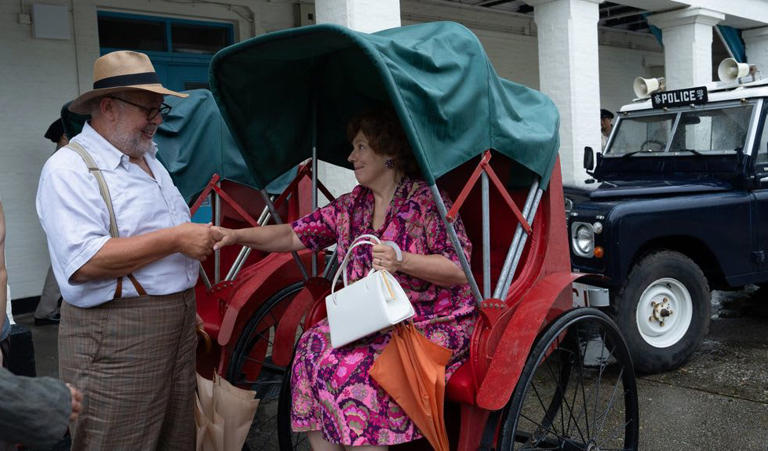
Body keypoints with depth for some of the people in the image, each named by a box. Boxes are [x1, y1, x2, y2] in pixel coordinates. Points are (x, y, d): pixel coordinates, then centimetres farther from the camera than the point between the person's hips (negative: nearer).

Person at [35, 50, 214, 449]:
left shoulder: (149, 159, 16)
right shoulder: (69, 170, -12)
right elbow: (85, 261, -24)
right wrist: (175, 239, -22)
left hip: (180, 325, 9)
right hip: (115, 341, -8)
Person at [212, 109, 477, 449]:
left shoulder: (426, 202, -9)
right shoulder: (352, 205, 10)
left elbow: (459, 270, -13)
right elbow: (294, 235, 10)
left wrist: (402, 261, -25)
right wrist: (236, 235, 1)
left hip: (433, 324, -6)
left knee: (353, 367, -26)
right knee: (314, 346, -15)